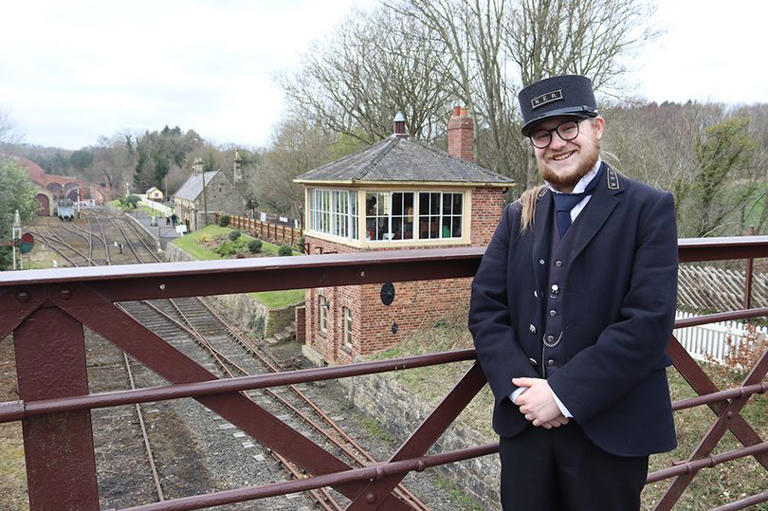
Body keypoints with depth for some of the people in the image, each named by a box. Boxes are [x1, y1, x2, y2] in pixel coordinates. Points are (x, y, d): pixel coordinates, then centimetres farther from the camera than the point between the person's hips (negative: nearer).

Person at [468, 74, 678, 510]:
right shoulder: (518, 216, 7)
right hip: (524, 421, 3)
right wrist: (518, 386, -13)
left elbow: (649, 321, -15)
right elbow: (485, 308, 0)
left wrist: (565, 393, -17)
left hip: (609, 430, -3)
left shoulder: (649, 209, -6)